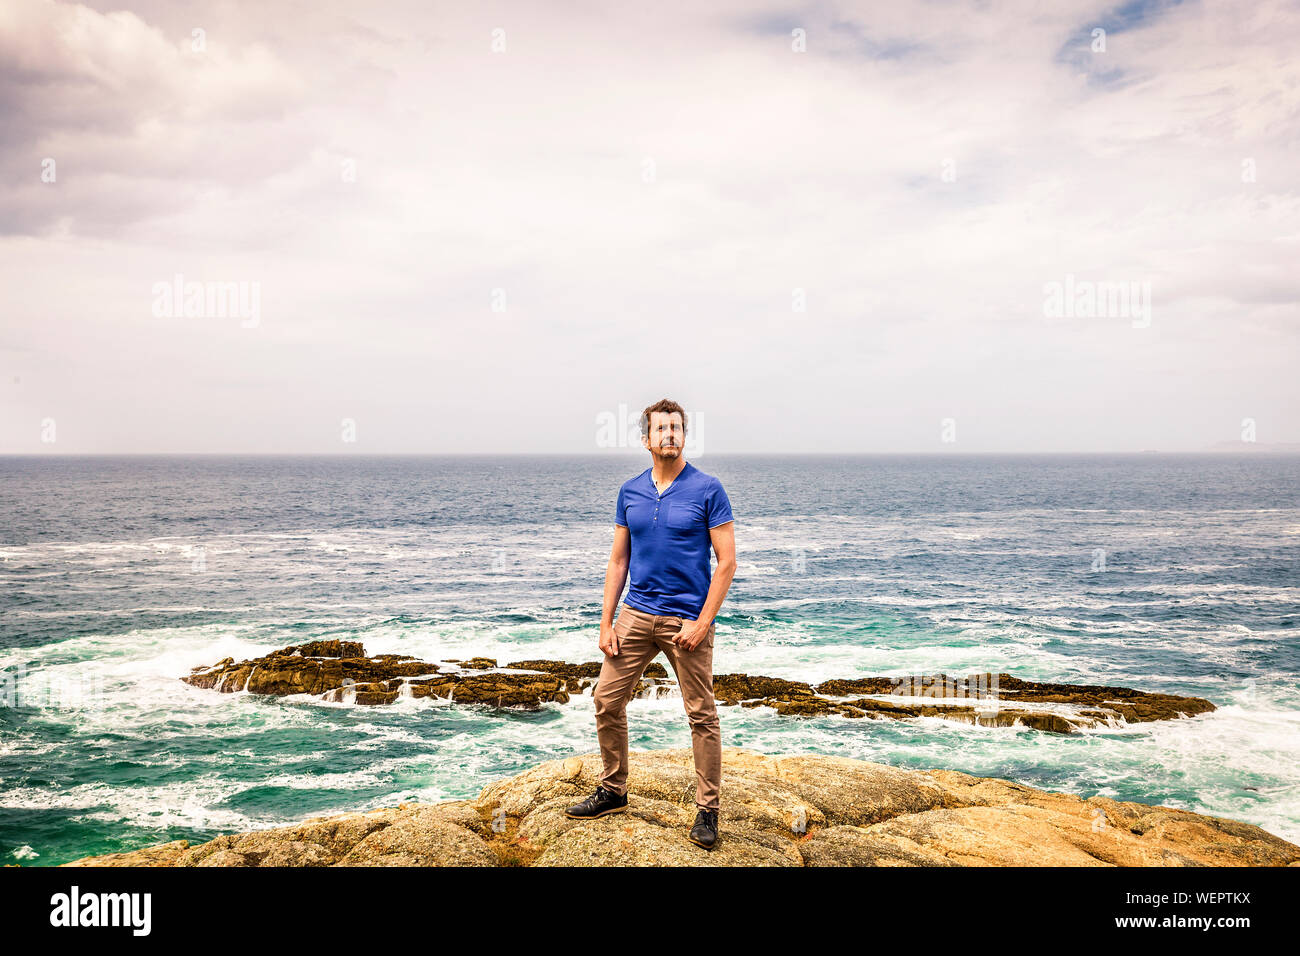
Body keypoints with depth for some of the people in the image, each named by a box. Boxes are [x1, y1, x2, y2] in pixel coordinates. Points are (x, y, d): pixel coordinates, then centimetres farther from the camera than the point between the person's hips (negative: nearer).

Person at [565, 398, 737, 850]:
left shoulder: (708, 490, -6)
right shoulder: (630, 492, 7)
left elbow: (726, 562, -8)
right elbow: (618, 560, 11)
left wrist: (702, 623, -14)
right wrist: (606, 622, 4)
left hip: (687, 620, -4)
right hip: (636, 613, 5)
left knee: (701, 714, 1)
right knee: (607, 699, 5)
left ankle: (707, 810, 12)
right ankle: (612, 790, 23)